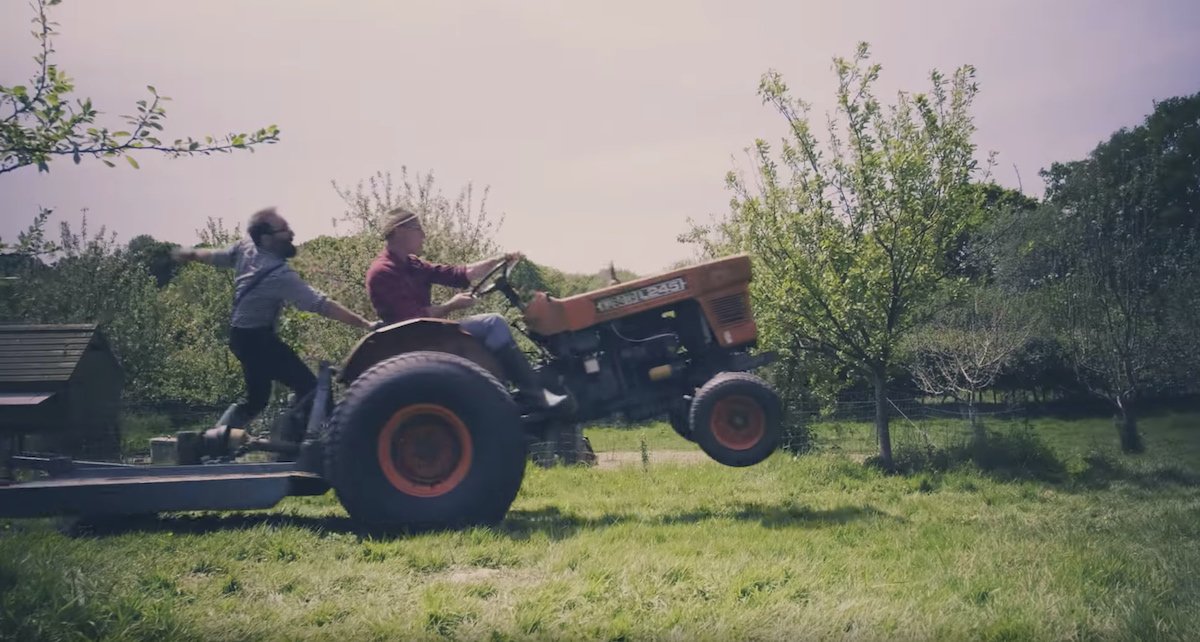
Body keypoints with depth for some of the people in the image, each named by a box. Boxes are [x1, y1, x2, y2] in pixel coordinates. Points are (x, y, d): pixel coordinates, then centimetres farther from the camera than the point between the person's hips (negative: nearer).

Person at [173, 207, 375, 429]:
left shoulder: (246, 248, -4)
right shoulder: (279, 274, -29)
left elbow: (215, 256, 16)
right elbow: (322, 304, -35)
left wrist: (190, 253, 39)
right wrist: (365, 323, -37)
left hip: (242, 336, 10)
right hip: (258, 339, -10)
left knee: (256, 398, 21)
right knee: (308, 387, -13)